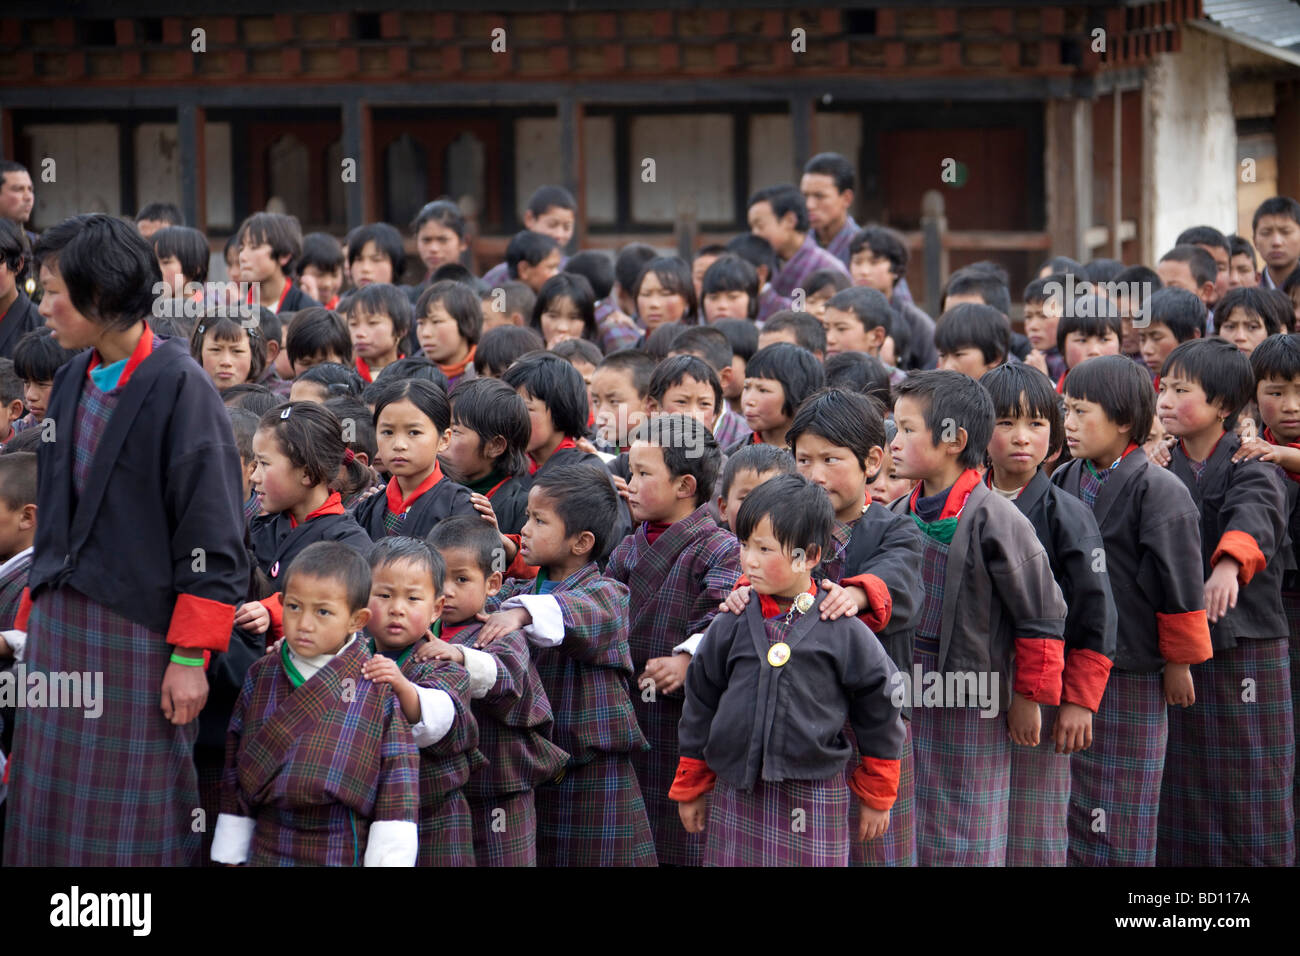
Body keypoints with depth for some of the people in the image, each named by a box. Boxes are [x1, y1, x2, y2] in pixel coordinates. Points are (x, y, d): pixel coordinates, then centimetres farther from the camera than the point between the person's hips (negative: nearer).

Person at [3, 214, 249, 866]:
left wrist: (191, 658, -14)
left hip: (139, 631, -7)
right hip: (61, 628, 7)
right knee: (55, 815, 6)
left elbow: (211, 536, -12)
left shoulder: (179, 388, -11)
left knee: (132, 828, -2)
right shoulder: (73, 381, 11)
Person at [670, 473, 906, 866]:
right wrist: (690, 790, 17)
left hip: (813, 802, -3)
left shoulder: (844, 632, -3)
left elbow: (878, 710, 6)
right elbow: (699, 708, 14)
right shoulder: (729, 628, 5)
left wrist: (876, 799, 11)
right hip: (734, 797, 3)